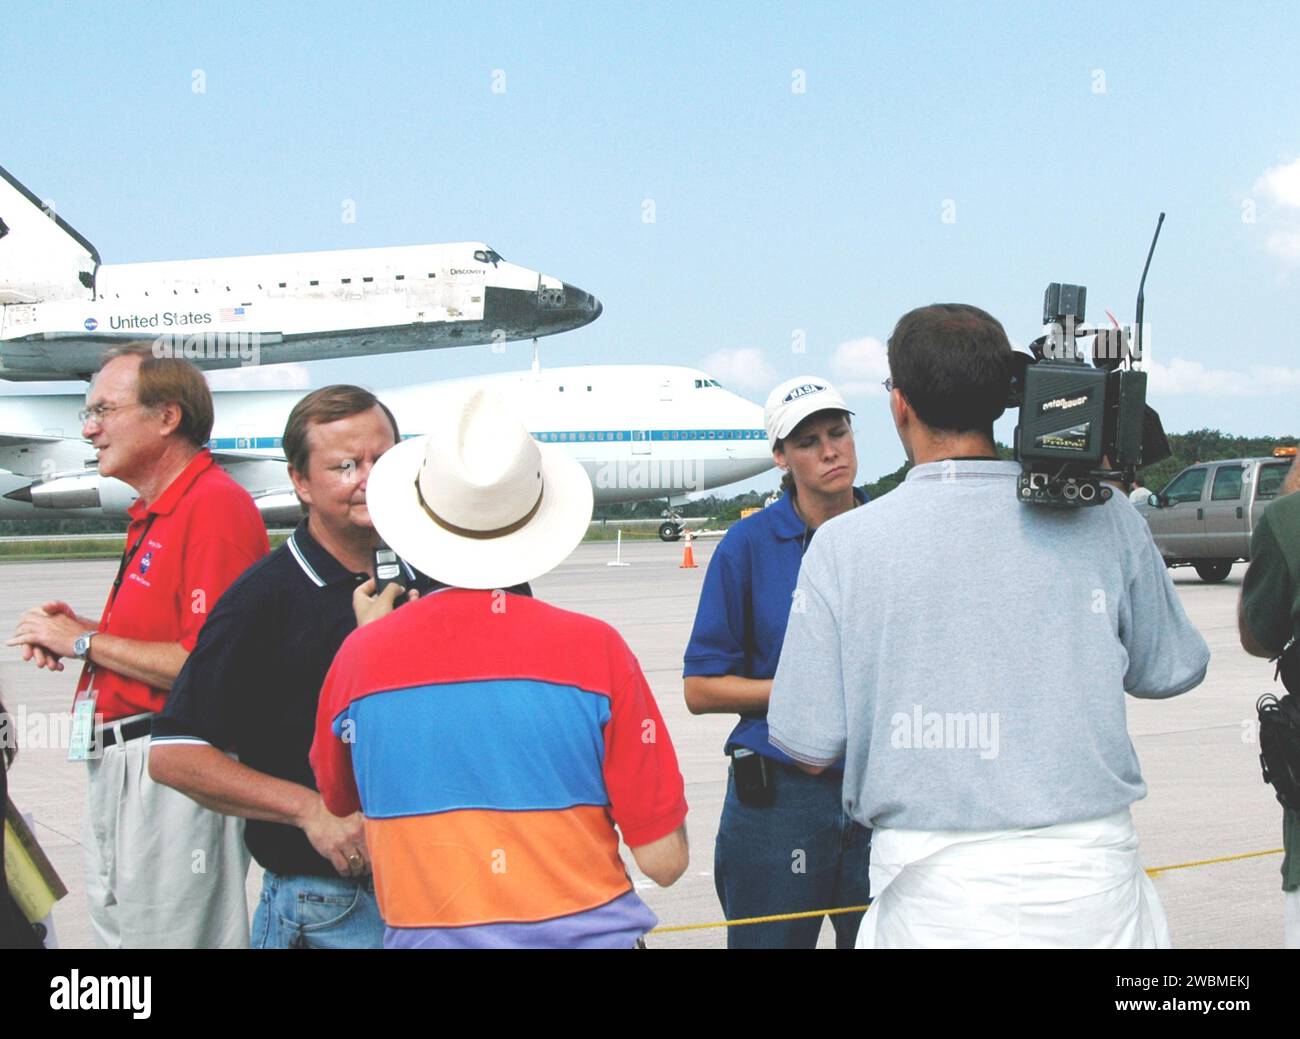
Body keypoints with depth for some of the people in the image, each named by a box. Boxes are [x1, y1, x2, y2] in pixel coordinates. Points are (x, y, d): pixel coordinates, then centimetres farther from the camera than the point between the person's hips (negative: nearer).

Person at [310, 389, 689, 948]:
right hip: (584, 933, -2)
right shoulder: (595, 649, -13)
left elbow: (335, 806, 11)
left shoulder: (361, 656, -8)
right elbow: (664, 859, -10)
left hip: (424, 933, 2)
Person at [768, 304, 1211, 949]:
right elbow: (1169, 673, 11)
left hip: (933, 897, -1)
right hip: (1093, 882, 1)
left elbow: (811, 749, -5)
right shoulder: (1106, 518, -4)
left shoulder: (845, 544, -8)